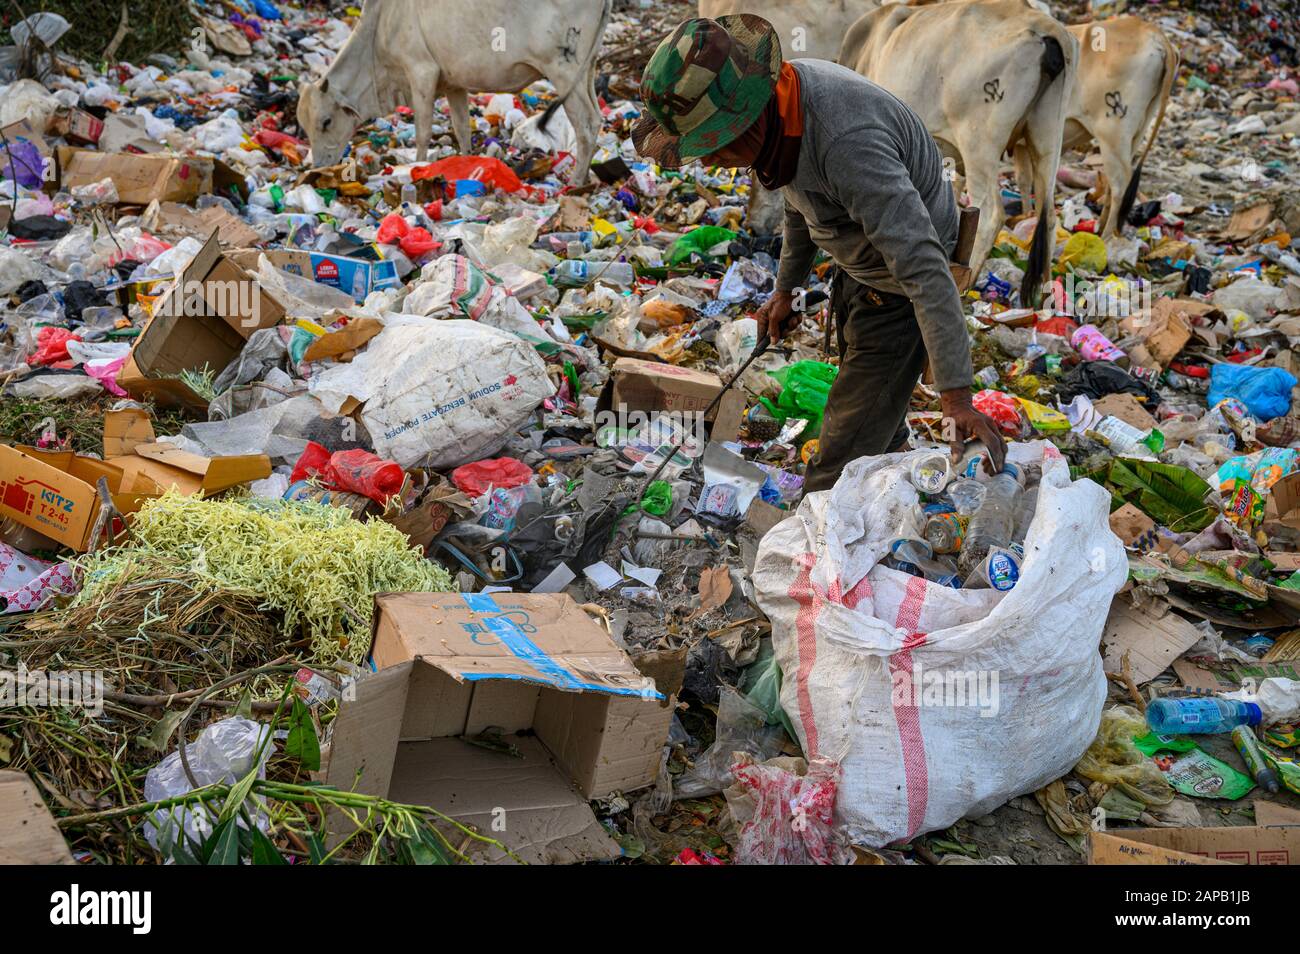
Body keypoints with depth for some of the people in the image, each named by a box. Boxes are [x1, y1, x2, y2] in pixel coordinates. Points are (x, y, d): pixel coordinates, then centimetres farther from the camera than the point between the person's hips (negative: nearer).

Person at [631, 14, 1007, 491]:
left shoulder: (847, 142, -40)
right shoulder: (773, 91, -11)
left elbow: (923, 266, -41)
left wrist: (957, 399, -43)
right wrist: (785, 287, 19)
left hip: (896, 291, -9)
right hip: (857, 272, 9)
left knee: (842, 459, -9)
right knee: (877, 426, 27)